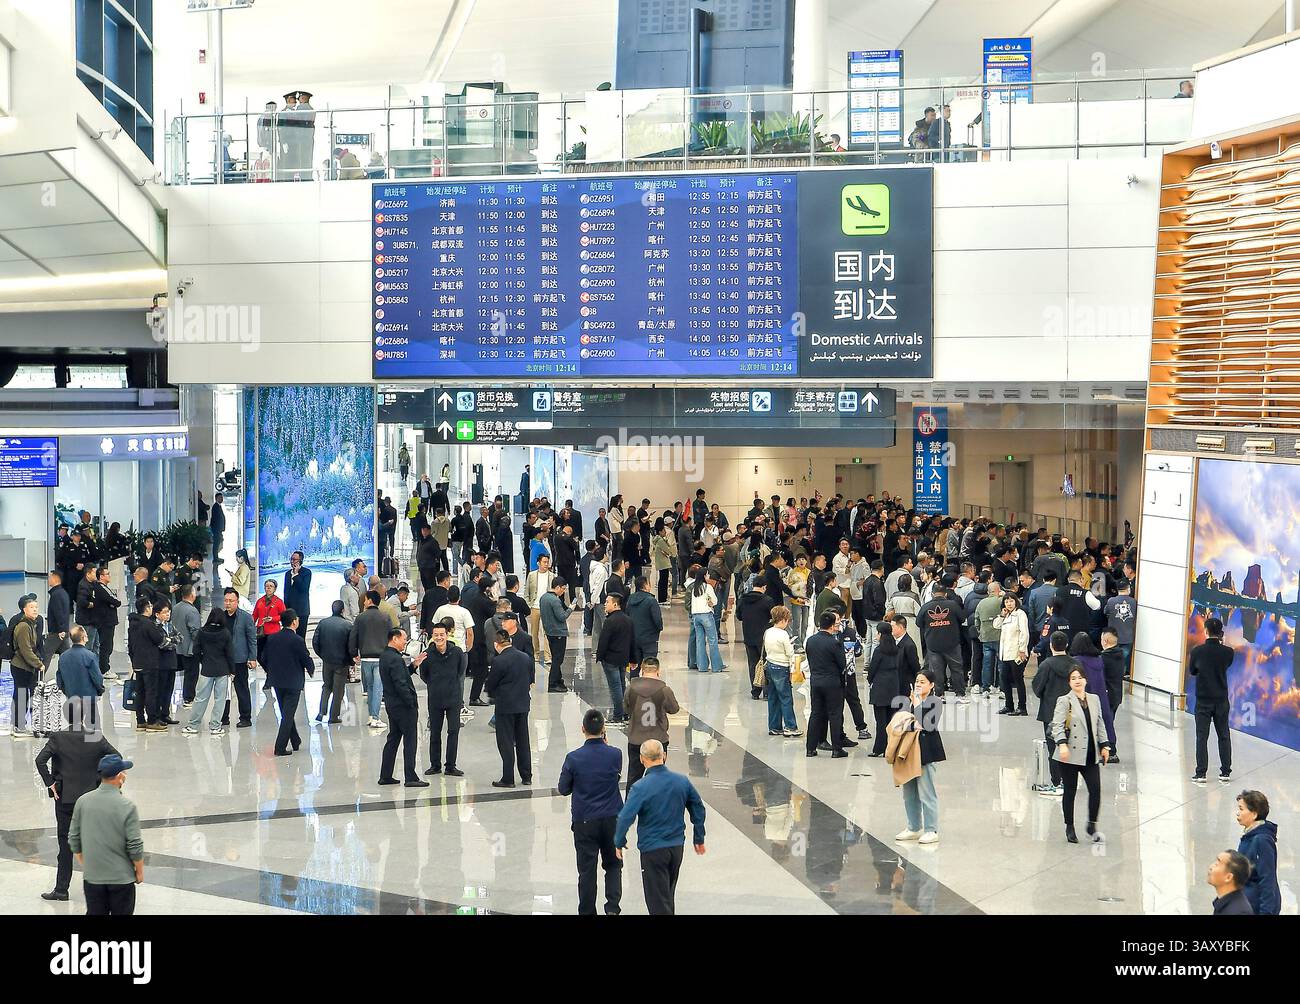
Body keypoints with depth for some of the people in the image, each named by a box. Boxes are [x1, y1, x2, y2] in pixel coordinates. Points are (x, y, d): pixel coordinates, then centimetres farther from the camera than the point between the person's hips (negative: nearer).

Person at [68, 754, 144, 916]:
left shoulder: (83, 802, -5)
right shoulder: (127, 806, -16)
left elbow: (73, 839, 3)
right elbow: (135, 846, -13)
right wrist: (140, 871, 3)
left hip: (92, 876, 3)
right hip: (122, 877, -3)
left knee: (94, 914, 13)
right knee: (121, 913, 9)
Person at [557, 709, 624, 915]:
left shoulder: (574, 758, -13)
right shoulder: (615, 755, -8)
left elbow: (563, 789, -3)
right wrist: (606, 745, 15)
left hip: (584, 821, -1)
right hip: (612, 819, 1)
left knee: (587, 869, 8)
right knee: (613, 865, 16)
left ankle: (587, 913, 14)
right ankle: (612, 907, 1)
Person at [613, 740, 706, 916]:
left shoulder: (641, 787, -19)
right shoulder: (682, 781, -4)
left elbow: (625, 818, -23)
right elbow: (698, 809, 7)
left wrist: (619, 843, -6)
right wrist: (699, 839, 19)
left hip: (652, 850, -5)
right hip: (677, 847, 5)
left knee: (658, 901, 2)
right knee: (668, 895, 24)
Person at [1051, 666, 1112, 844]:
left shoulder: (1094, 699, 12)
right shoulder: (1064, 701, -5)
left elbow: (1100, 724, 19)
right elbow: (1057, 725, -15)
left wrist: (1104, 745, 13)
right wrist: (1062, 744, -29)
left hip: (1091, 755, 4)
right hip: (1071, 755, -4)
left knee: (1095, 789, -3)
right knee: (1070, 791, 5)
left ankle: (1092, 826, 13)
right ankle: (1069, 828, 18)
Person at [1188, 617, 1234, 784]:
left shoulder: (1197, 651, -12)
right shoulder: (1228, 652, -9)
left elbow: (1192, 671, 2)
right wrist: (1221, 644, 15)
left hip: (1203, 700, -2)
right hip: (1221, 700, 2)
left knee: (1202, 737, 3)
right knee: (1224, 736, 13)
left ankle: (1201, 773, 0)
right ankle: (1226, 772, 15)